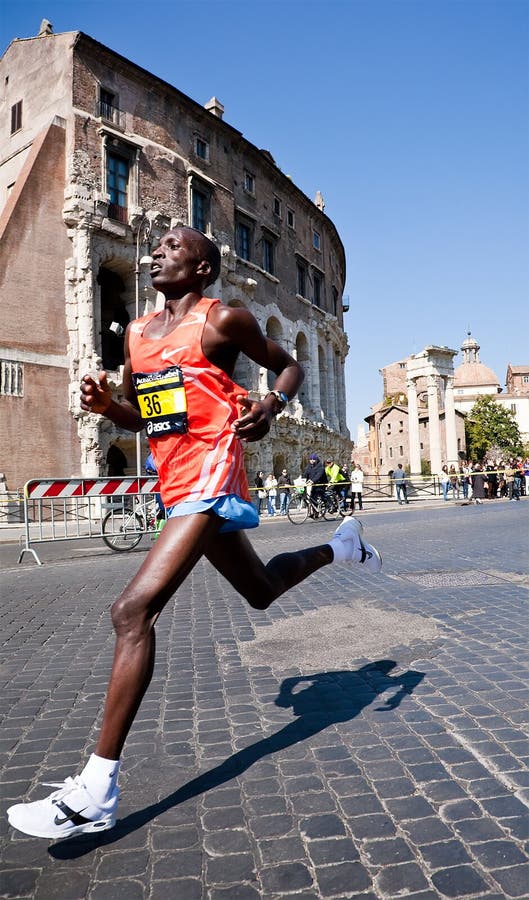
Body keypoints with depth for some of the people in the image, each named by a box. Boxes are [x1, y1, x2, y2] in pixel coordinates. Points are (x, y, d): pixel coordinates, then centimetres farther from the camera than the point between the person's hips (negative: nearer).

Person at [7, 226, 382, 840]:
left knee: (133, 610, -20)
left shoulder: (223, 321, -4)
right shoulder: (138, 334, 16)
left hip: (209, 481, -9)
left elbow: (288, 366, 6)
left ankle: (96, 793, -11)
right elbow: (139, 417, 22)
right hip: (177, 488, 9)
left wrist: (270, 405, -16)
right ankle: (340, 544, 52)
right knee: (261, 591, 25)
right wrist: (106, 404, 0)